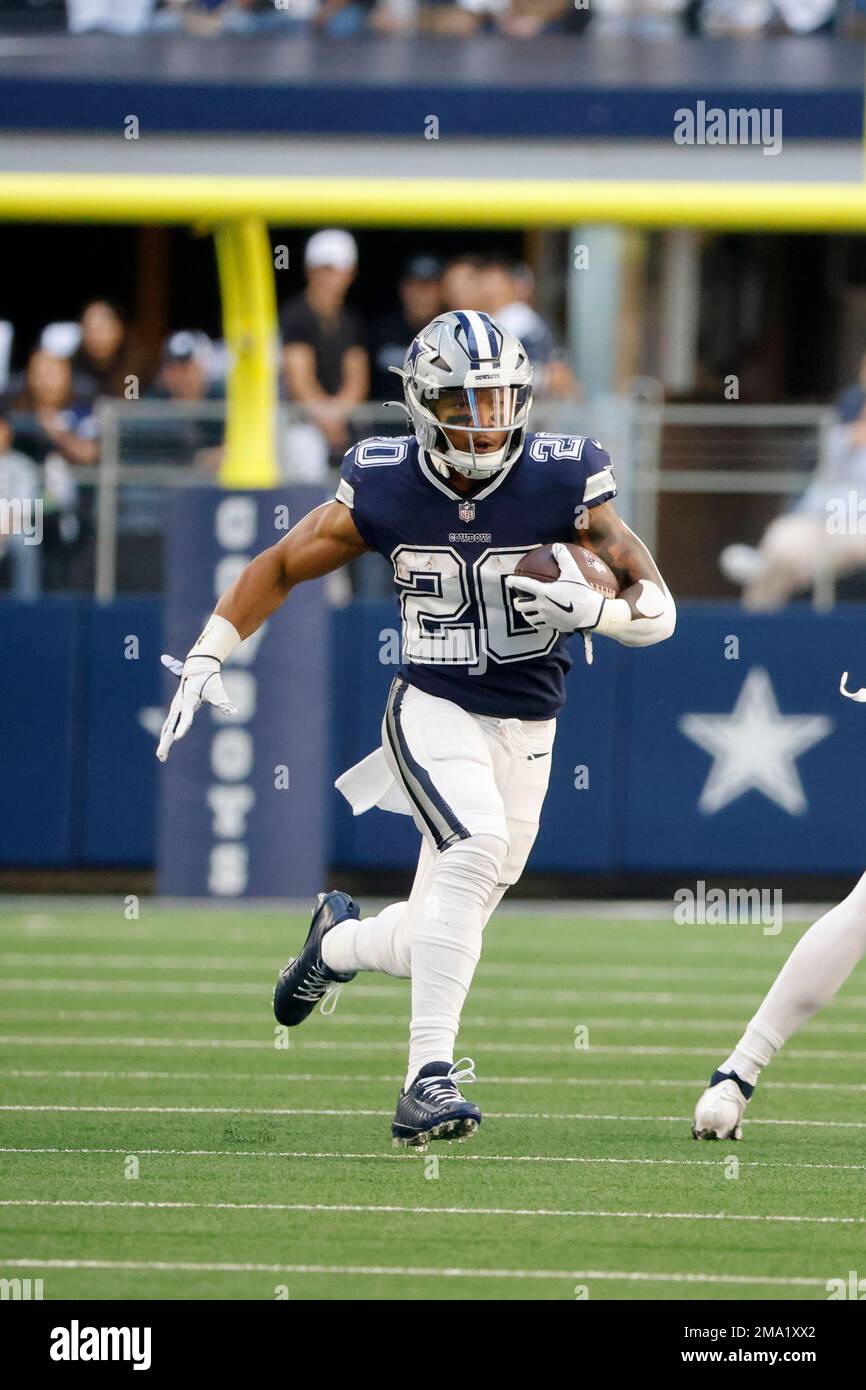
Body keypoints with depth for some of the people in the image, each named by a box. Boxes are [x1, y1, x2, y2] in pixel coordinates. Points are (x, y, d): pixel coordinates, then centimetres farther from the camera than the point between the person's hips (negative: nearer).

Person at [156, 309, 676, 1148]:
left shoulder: (562, 484, -10)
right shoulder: (383, 490, -8)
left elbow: (657, 608, -6)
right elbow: (279, 568, 8)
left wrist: (590, 608, -27)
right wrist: (206, 660, 1)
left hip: (525, 732, 2)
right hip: (432, 709, -2)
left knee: (436, 943, 4)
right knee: (477, 847, -31)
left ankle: (339, 941, 41)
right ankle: (428, 1078, -30)